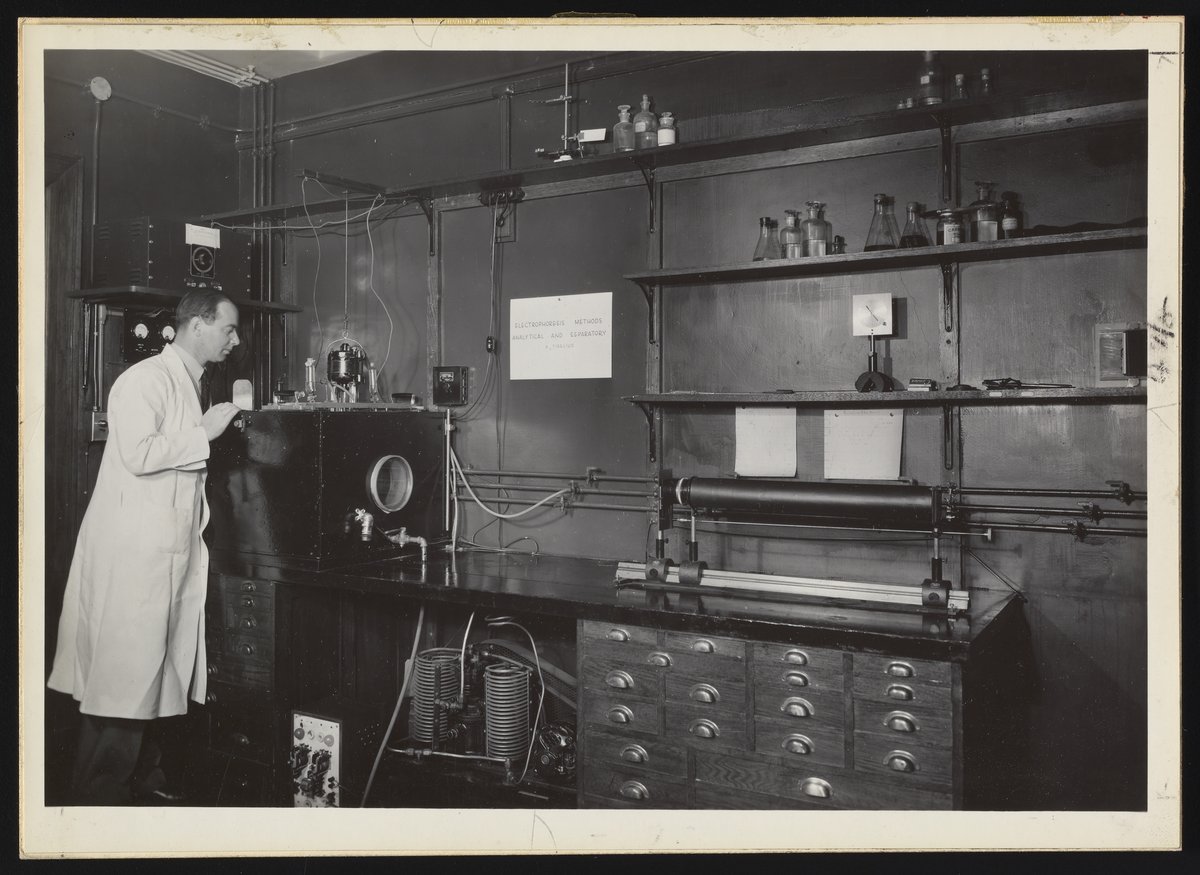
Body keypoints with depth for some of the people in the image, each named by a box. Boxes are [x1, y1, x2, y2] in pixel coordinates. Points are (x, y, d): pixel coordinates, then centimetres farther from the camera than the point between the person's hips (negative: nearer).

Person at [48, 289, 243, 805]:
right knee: (122, 678, -4)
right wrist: (204, 432, -16)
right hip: (133, 552, -9)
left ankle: (142, 783, 25)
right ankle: (97, 798, 5)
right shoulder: (145, 380, -11)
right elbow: (139, 454, -24)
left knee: (153, 678, 14)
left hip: (173, 550, 9)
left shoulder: (191, 385, 18)